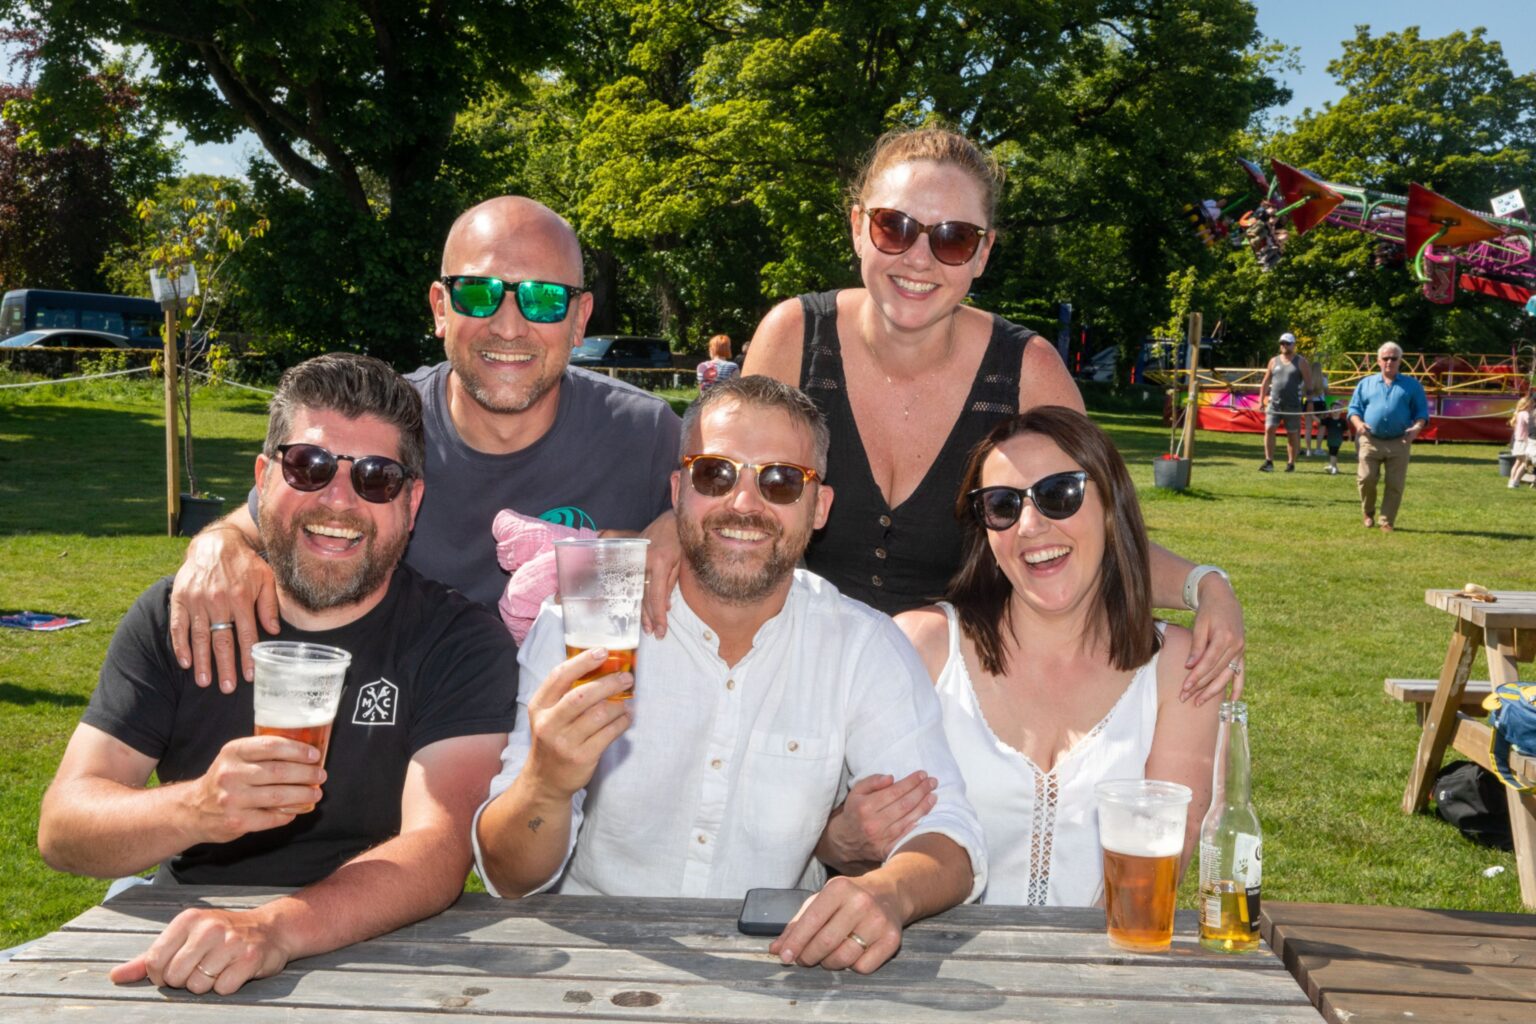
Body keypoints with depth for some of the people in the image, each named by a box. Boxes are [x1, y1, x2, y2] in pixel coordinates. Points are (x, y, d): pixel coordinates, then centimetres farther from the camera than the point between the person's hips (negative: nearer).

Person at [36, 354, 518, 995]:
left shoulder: (461, 644, -5)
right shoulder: (174, 618, 2)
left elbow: (438, 849, -18)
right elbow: (60, 830, -4)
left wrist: (273, 929, -35)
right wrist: (196, 809, -25)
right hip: (173, 955, 2)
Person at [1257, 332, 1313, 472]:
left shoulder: (1300, 362, 3)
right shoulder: (1274, 361, 11)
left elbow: (1308, 382, 2)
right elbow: (1266, 381, 13)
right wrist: (1261, 400, 8)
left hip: (1293, 405, -2)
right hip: (1274, 403, 2)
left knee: (1292, 434, 4)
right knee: (1269, 429, -11)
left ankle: (1291, 463, 12)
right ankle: (1269, 461, -8)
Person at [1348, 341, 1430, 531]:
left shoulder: (1412, 385, 11)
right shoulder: (1366, 384, 14)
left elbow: (1422, 411, 9)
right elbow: (1354, 408, 12)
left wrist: (1417, 428, -12)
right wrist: (1358, 424, -10)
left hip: (1399, 443, 0)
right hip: (1370, 441, 0)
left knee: (1395, 484, -1)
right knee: (1366, 479, -8)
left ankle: (1387, 521, 8)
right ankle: (1368, 514, 16)